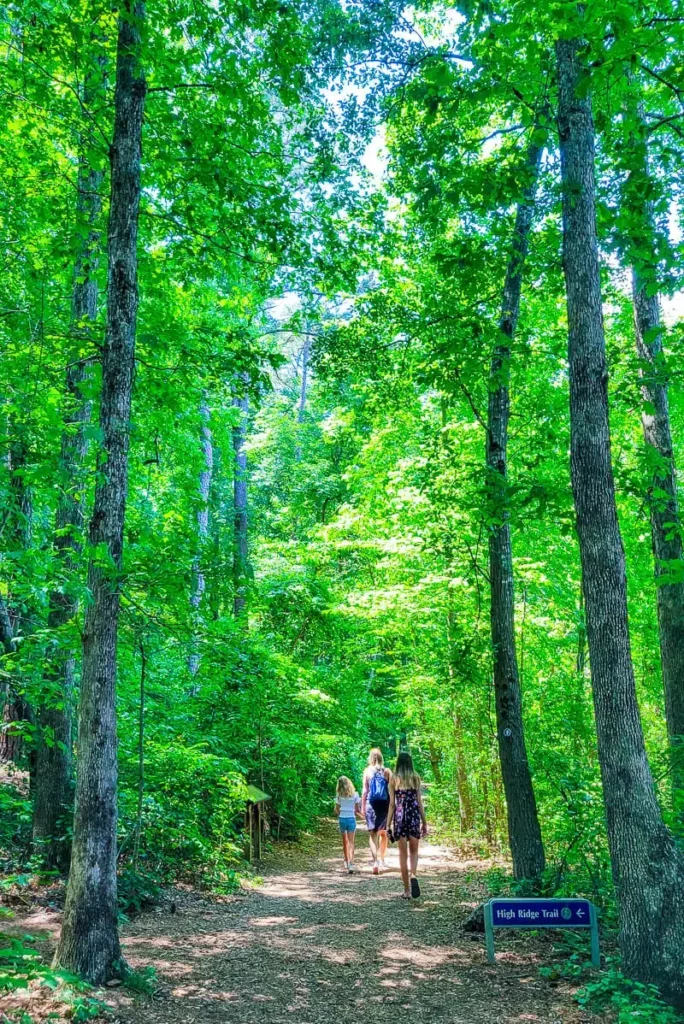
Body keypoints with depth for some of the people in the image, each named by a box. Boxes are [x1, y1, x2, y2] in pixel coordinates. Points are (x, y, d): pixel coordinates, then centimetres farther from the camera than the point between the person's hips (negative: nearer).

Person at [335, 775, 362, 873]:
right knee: (351, 842, -2)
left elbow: (336, 810, 0)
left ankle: (347, 861, 32)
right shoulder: (355, 795, -5)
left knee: (345, 841, 19)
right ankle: (351, 863, -17)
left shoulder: (339, 796, -3)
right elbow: (357, 809, -3)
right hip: (351, 819, -1)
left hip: (342, 819, 1)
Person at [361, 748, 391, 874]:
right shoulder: (387, 771, -1)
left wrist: (362, 807, 3)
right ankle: (381, 860, 27)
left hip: (372, 804, -1)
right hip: (384, 804, 1)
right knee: (383, 833, 17)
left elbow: (365, 791, -2)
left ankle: (375, 861, -18)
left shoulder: (367, 771, -2)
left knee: (373, 833, -1)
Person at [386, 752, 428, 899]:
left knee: (403, 854, 8)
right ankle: (413, 875, -14)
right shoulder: (415, 778, 3)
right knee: (413, 851, 15)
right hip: (414, 815, 1)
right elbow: (419, 802, 4)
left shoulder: (394, 779, 0)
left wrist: (388, 825, 4)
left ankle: (407, 891, 10)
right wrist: (424, 822, 11)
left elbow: (392, 804, 0)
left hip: (400, 816, -1)